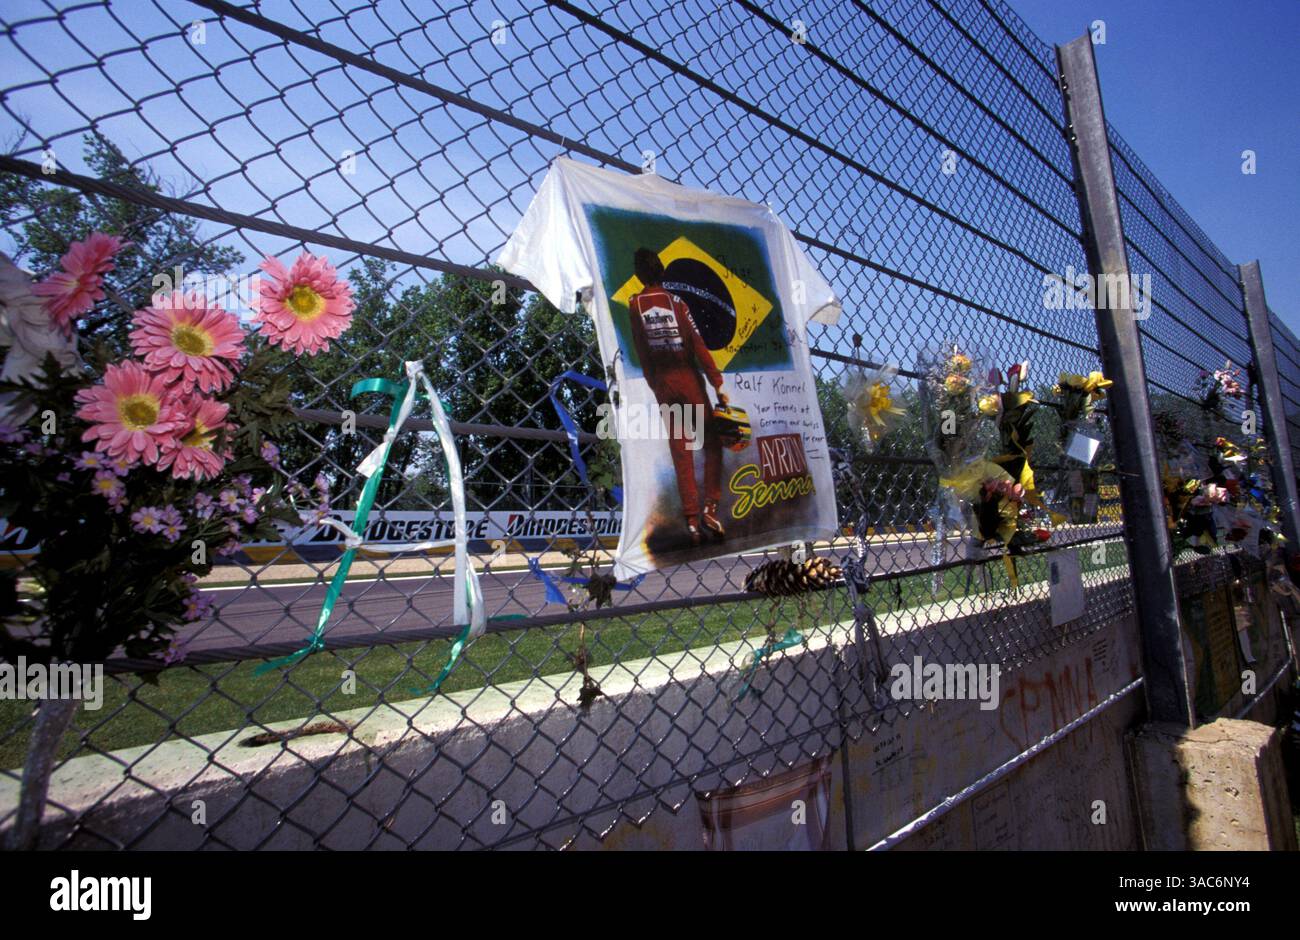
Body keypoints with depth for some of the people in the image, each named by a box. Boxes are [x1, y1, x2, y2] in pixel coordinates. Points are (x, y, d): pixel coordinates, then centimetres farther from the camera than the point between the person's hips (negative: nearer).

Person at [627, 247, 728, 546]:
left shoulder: (634, 305, 1)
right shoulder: (676, 302, -6)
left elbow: (641, 353, 3)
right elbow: (698, 346, -10)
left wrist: (655, 387, 13)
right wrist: (718, 384, -8)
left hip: (662, 385, 3)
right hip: (689, 379, -3)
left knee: (681, 454, 5)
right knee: (712, 443, 9)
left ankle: (691, 518, 4)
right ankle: (709, 507, -1)